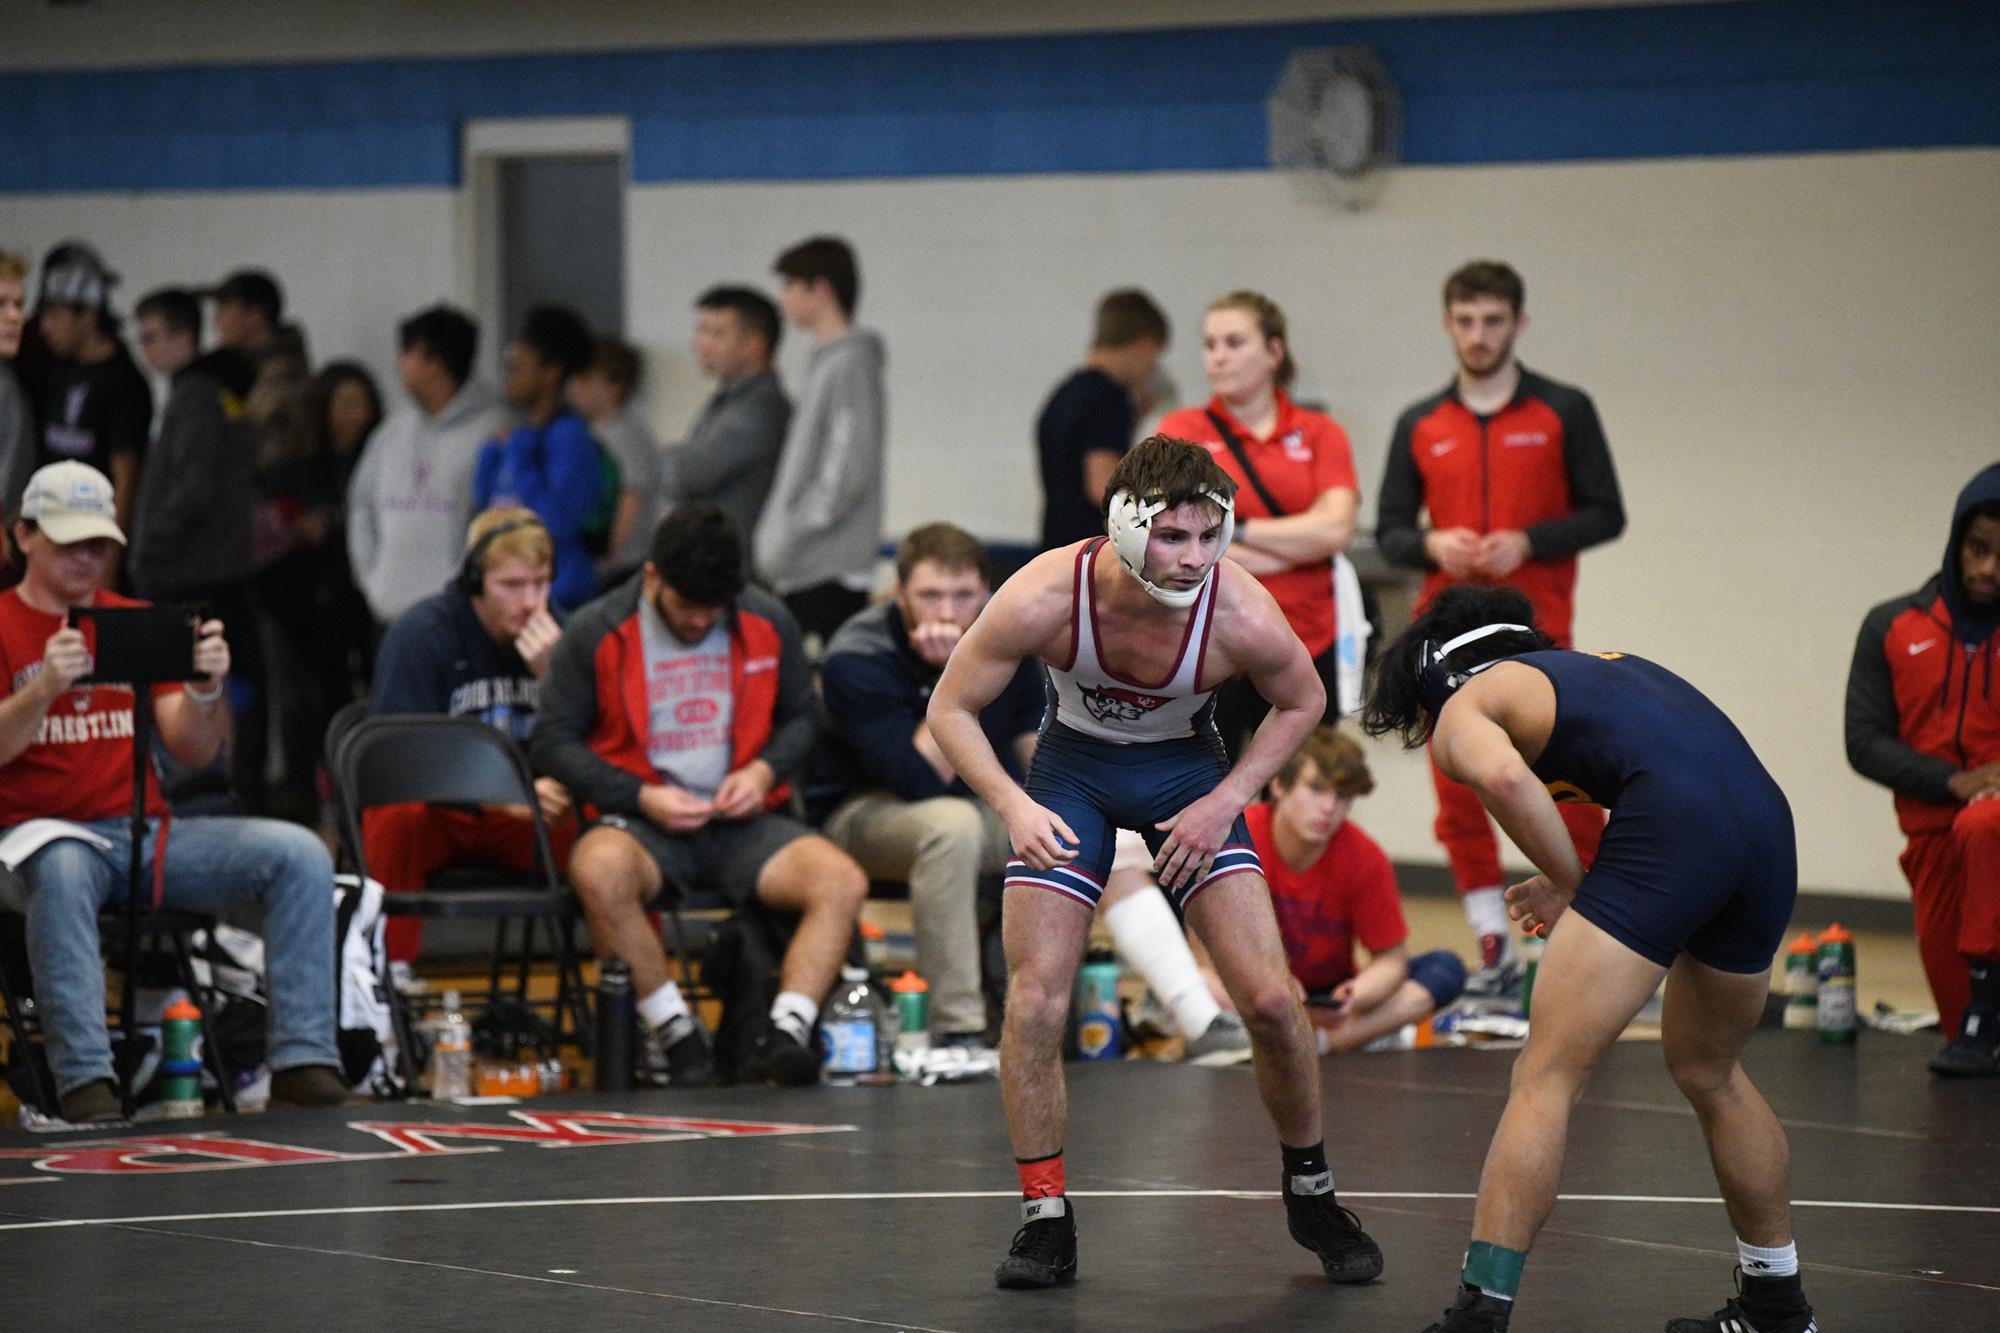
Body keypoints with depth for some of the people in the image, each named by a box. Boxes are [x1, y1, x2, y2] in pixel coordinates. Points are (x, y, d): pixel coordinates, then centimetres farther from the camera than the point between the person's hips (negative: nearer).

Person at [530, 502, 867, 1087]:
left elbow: (800, 717, 19)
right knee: (599, 871, -39)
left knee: (842, 881, -26)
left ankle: (783, 1035, -30)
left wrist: (764, 770, -4)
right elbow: (552, 741, 1)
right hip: (641, 821, -3)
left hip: (743, 821, 3)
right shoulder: (595, 633, -2)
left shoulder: (769, 624, 7)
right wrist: (642, 797, -12)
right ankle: (677, 1036, -25)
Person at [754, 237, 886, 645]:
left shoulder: (851, 365, -12)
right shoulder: (825, 363, 17)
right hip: (800, 573, 10)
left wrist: (785, 542, -14)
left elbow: (846, 475, -19)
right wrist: (779, 545, 14)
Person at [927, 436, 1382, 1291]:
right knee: (1034, 1000, -11)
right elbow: (951, 708, -16)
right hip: (1073, 767, 0)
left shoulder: (1244, 615, -29)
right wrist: (1013, 805, -31)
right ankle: (1045, 1219, 5)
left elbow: (1301, 703, -5)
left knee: (1270, 999, -9)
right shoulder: (1046, 596, -31)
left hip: (1185, 769, 0)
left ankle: (1311, 1195, 14)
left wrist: (1225, 802, -14)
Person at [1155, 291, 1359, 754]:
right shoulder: (1182, 430, 3)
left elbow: (1336, 529, -8)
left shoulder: (1320, 434, 7)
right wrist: (1299, 546, -8)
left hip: (1308, 643, 2)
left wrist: (1235, 532, -8)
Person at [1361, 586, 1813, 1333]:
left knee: (1544, 1077, -3)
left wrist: (1569, 881, 2)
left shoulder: (1460, 709, 14)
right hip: (1768, 828, 7)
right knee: (1708, 1073, 27)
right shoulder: (1597, 667, 36)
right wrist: (1573, 884, 25)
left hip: (1670, 826, -7)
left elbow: (1504, 776, -10)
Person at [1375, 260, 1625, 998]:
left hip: (1536, 637, -3)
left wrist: (1528, 542, -14)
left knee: (1565, 792, -8)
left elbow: (1605, 514, 1)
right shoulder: (1420, 425, 10)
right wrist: (1432, 544, -10)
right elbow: (1389, 530, 11)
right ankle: (1494, 951, 12)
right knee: (1456, 797, 2)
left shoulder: (1564, 412, 2)